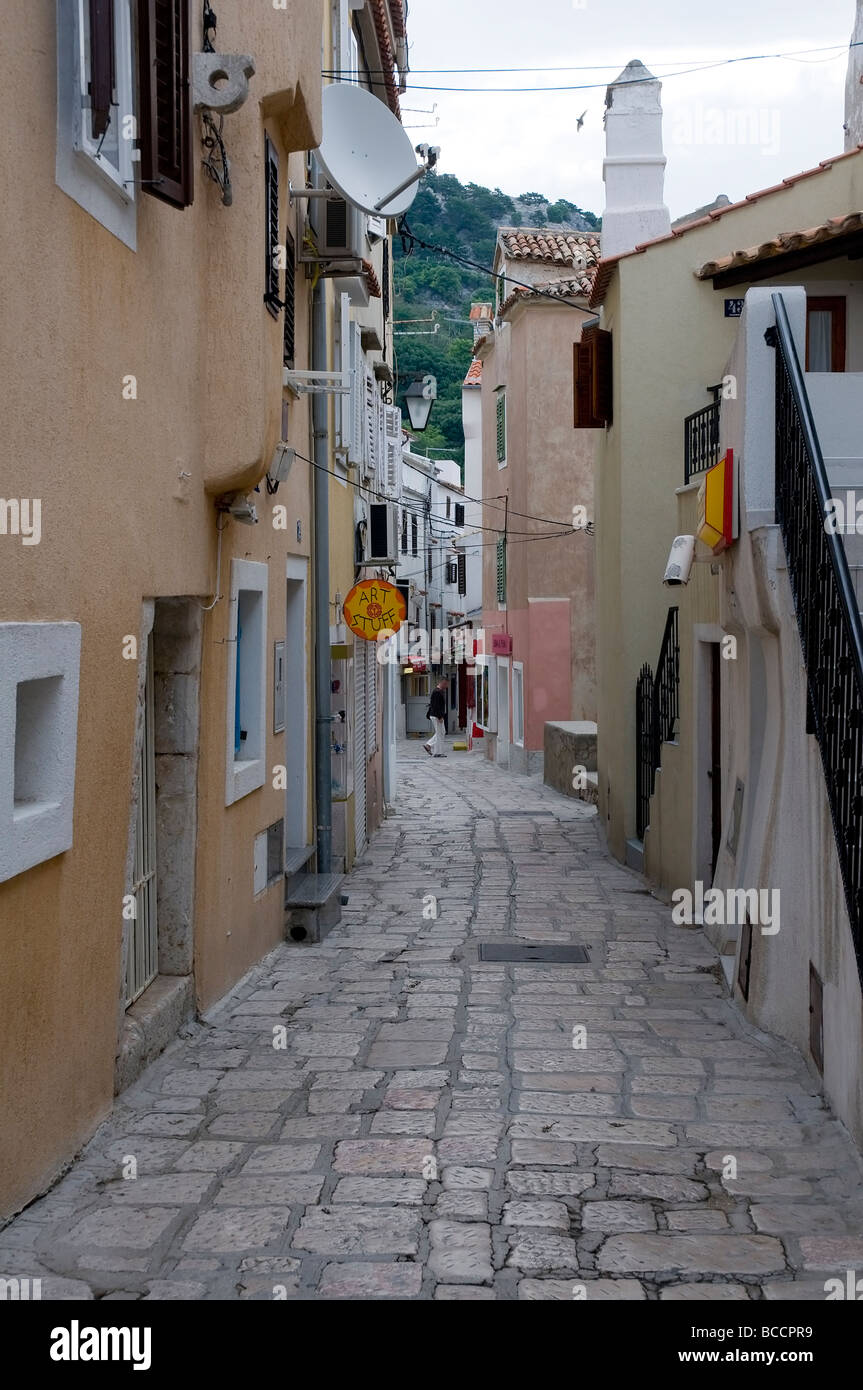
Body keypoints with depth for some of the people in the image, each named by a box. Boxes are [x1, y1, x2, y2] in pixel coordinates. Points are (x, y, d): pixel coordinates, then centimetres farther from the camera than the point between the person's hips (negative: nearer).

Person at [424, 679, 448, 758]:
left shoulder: (438, 691, 15)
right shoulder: (437, 692, -18)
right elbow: (436, 706, -23)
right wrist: (440, 717, -24)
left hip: (437, 716, 11)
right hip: (436, 716, -11)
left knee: (442, 732, 14)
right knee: (439, 733, -5)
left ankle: (428, 745, 14)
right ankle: (438, 752, -1)